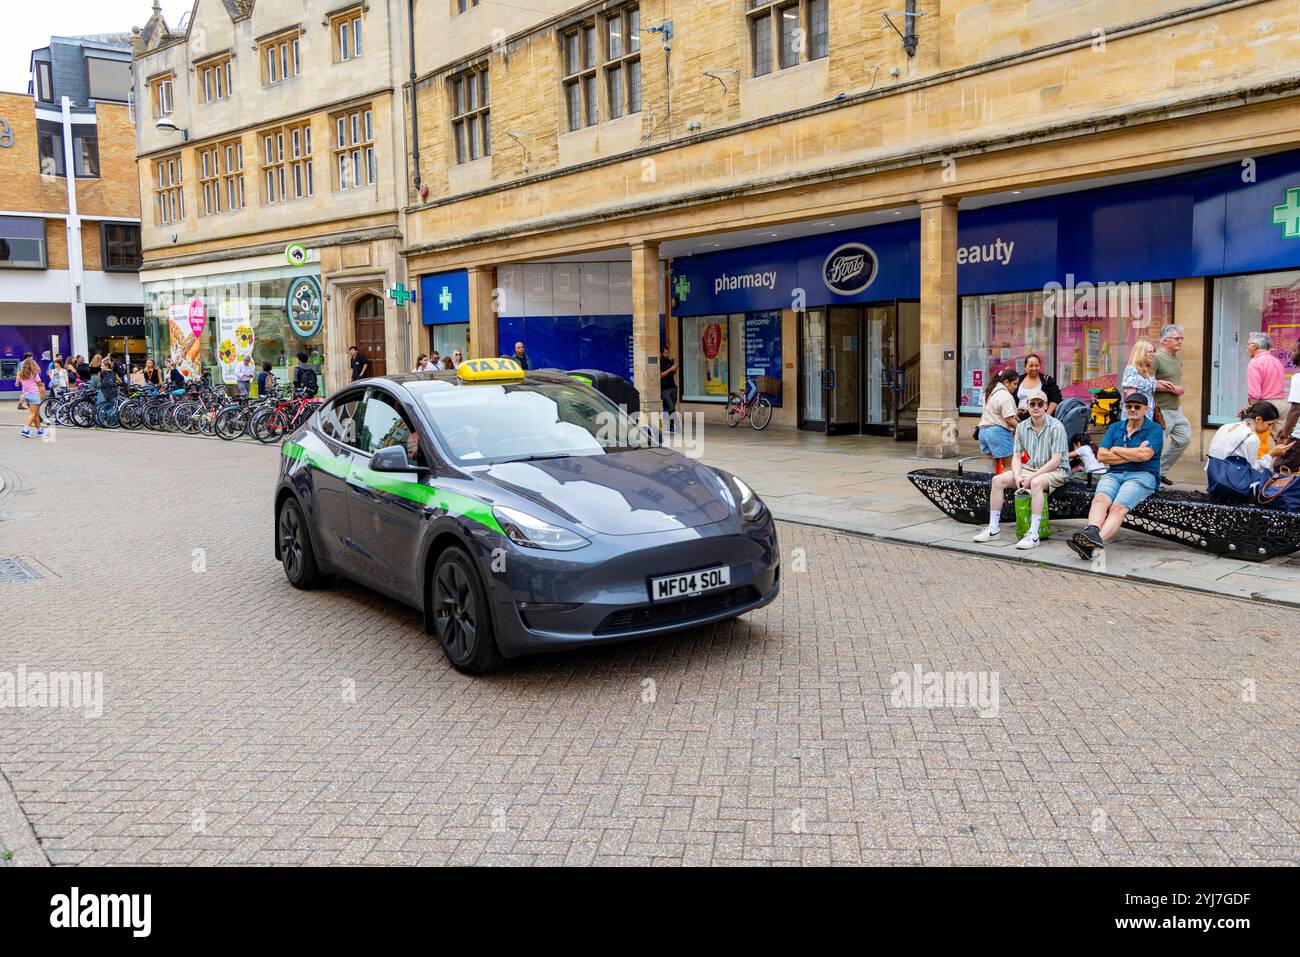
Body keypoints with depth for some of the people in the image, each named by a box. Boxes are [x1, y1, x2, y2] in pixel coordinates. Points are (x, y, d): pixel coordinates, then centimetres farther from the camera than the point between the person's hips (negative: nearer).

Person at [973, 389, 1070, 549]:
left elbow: (1056, 460, -19)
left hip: (1056, 471, -7)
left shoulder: (1056, 426, -14)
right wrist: (1017, 477, -15)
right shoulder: (1022, 427, 4)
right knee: (997, 480, -9)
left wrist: (1031, 477, -24)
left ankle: (1033, 534, -39)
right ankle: (994, 528, -5)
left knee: (1036, 483, -39)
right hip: (1031, 468, 7)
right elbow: (1016, 457, 5)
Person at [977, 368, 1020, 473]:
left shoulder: (989, 392, 16)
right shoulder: (1006, 396, -14)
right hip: (998, 432, -9)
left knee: (995, 464, 11)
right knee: (1008, 466, -4)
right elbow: (1009, 419, -17)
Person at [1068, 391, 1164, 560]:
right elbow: (1101, 455, 6)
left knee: (1118, 507, -30)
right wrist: (1133, 455, -1)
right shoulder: (1115, 427, 20)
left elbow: (1144, 455, -13)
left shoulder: (1154, 430, 6)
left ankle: (1094, 542, -53)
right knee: (1100, 499, -30)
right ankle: (1091, 532, -56)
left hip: (1142, 476, -4)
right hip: (1114, 474, 4)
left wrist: (1116, 449, 2)